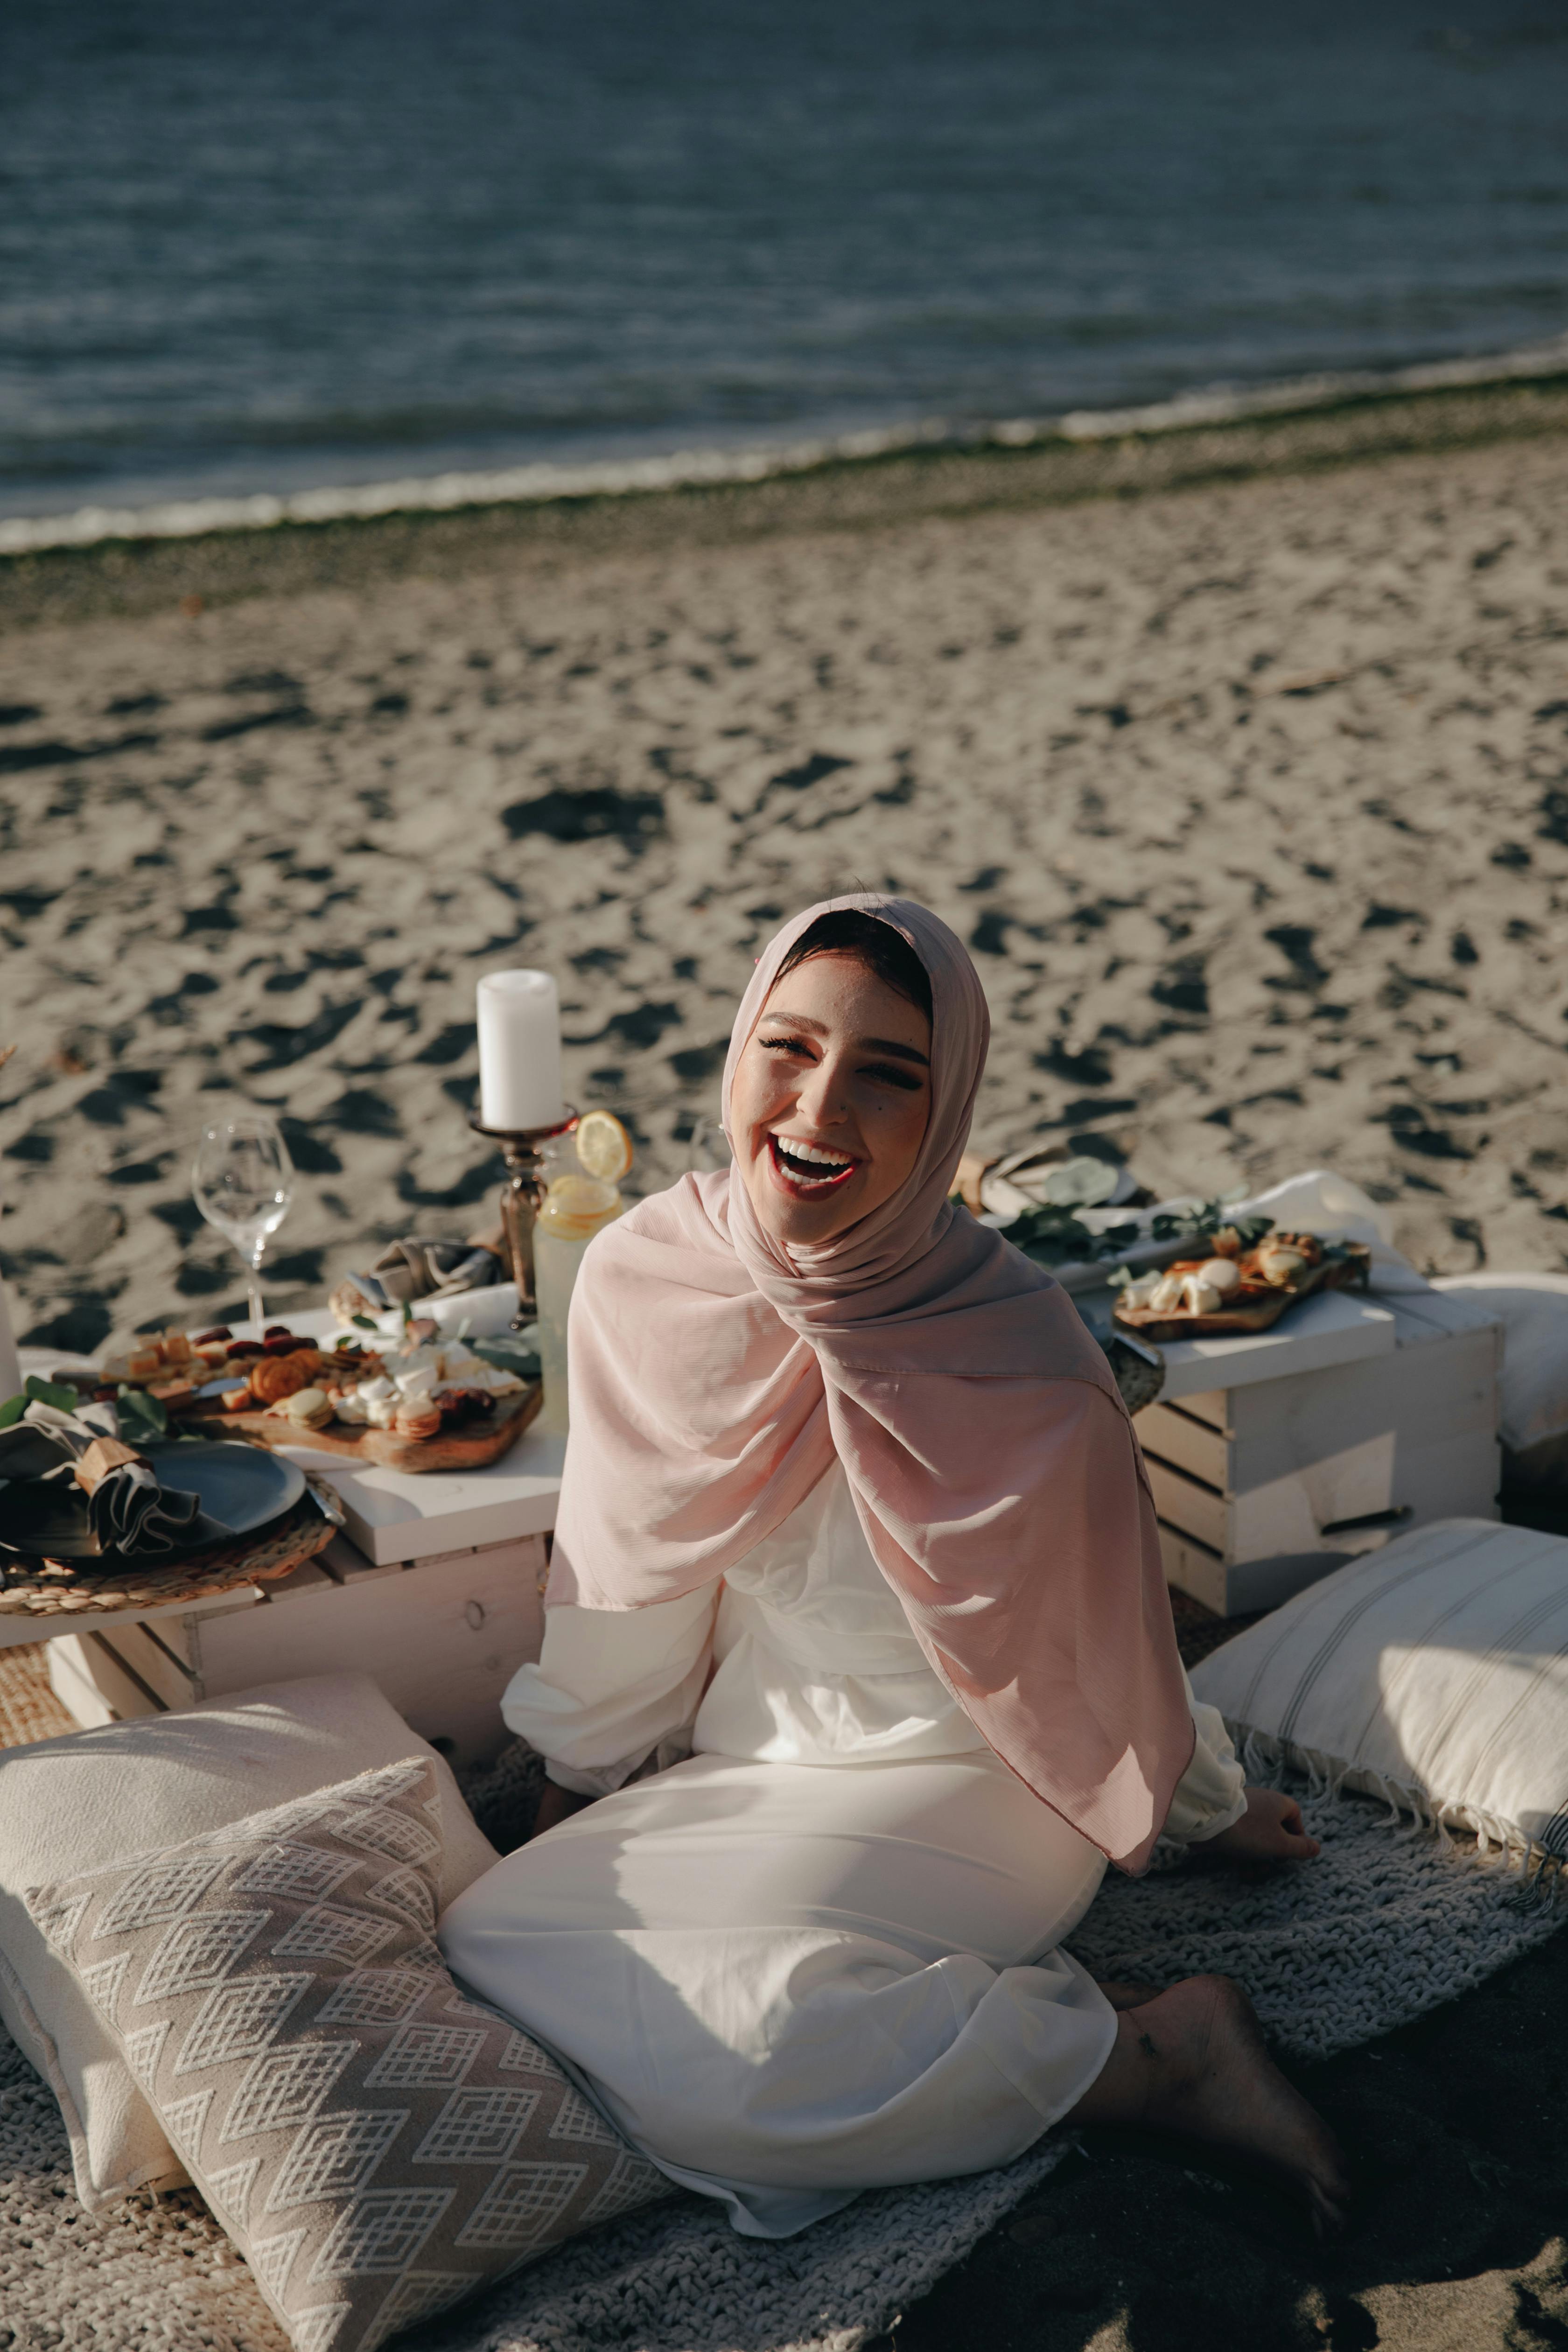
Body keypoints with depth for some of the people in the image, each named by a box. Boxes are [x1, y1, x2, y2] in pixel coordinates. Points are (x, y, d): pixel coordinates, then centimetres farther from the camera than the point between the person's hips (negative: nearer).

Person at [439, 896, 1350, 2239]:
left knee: (718, 2037, -28)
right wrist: (571, 1804, 16)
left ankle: (1160, 2053, -10)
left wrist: (1211, 1815, 10)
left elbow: (1101, 1640, -5)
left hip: (957, 1790, -6)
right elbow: (626, 1578, 5)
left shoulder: (1014, 1357, -23)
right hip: (745, 1767, 6)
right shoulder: (648, 1279, -10)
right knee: (488, 1943, -14)